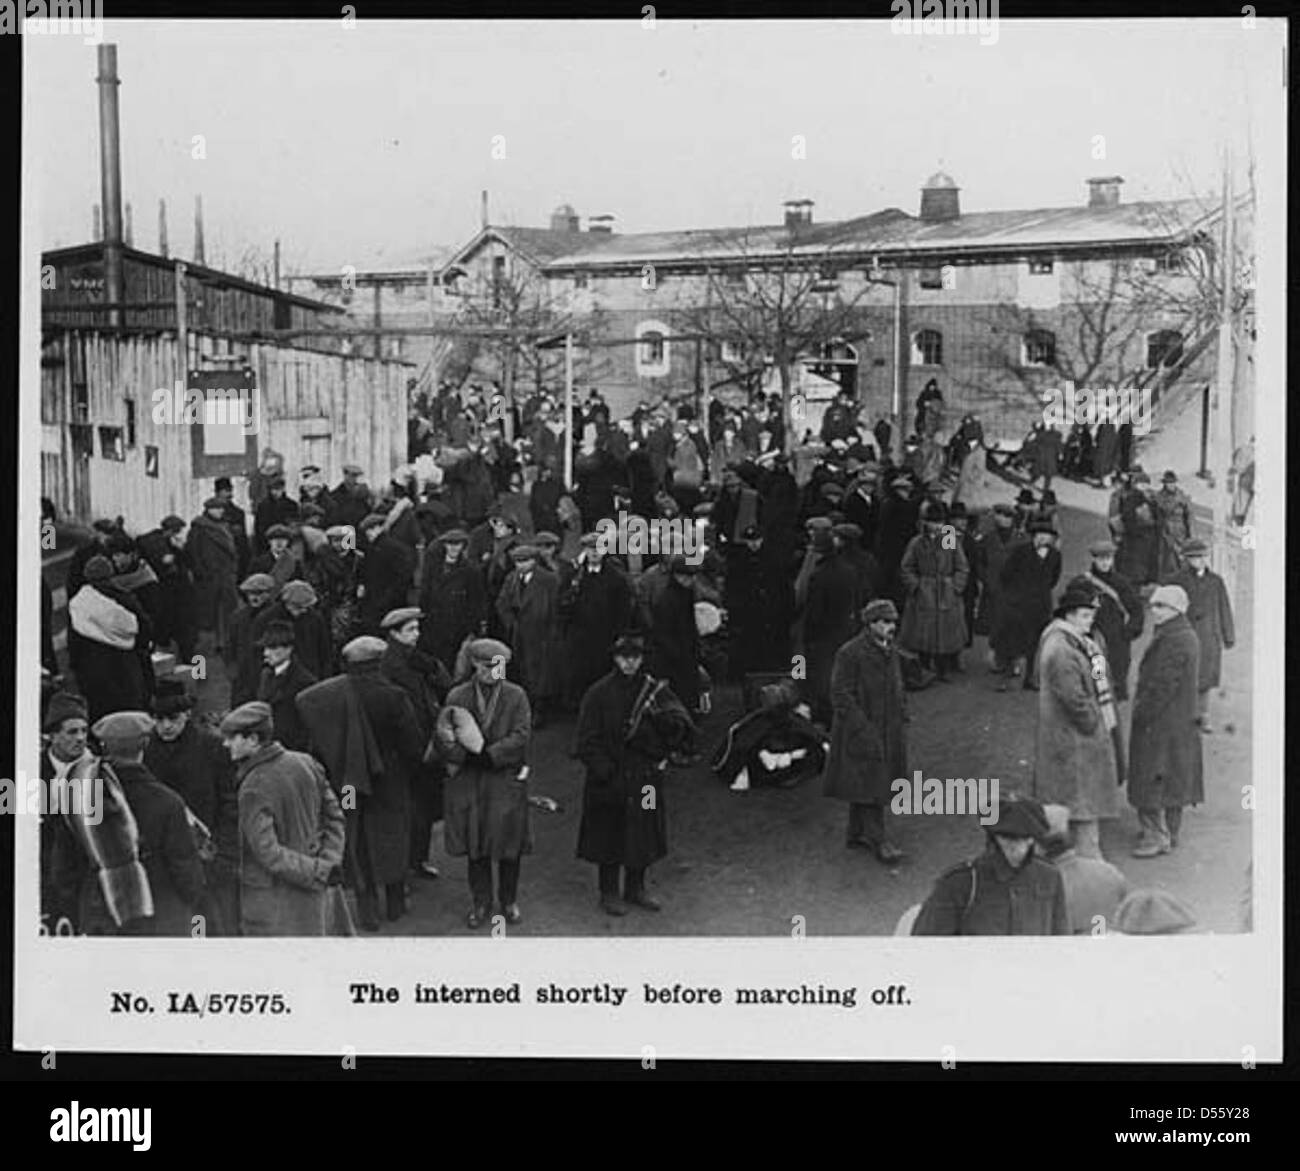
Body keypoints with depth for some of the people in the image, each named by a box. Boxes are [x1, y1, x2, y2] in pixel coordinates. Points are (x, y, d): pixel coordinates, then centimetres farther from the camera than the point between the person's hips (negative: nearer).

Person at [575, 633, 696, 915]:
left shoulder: (655, 690, 3)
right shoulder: (599, 694, -4)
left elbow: (683, 728, -7)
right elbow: (588, 742, -5)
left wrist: (661, 717, -25)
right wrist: (605, 772, -13)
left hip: (646, 780, 3)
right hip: (609, 782, -3)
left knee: (643, 836, 11)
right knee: (610, 836, 2)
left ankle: (635, 889, 27)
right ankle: (609, 893, 15)